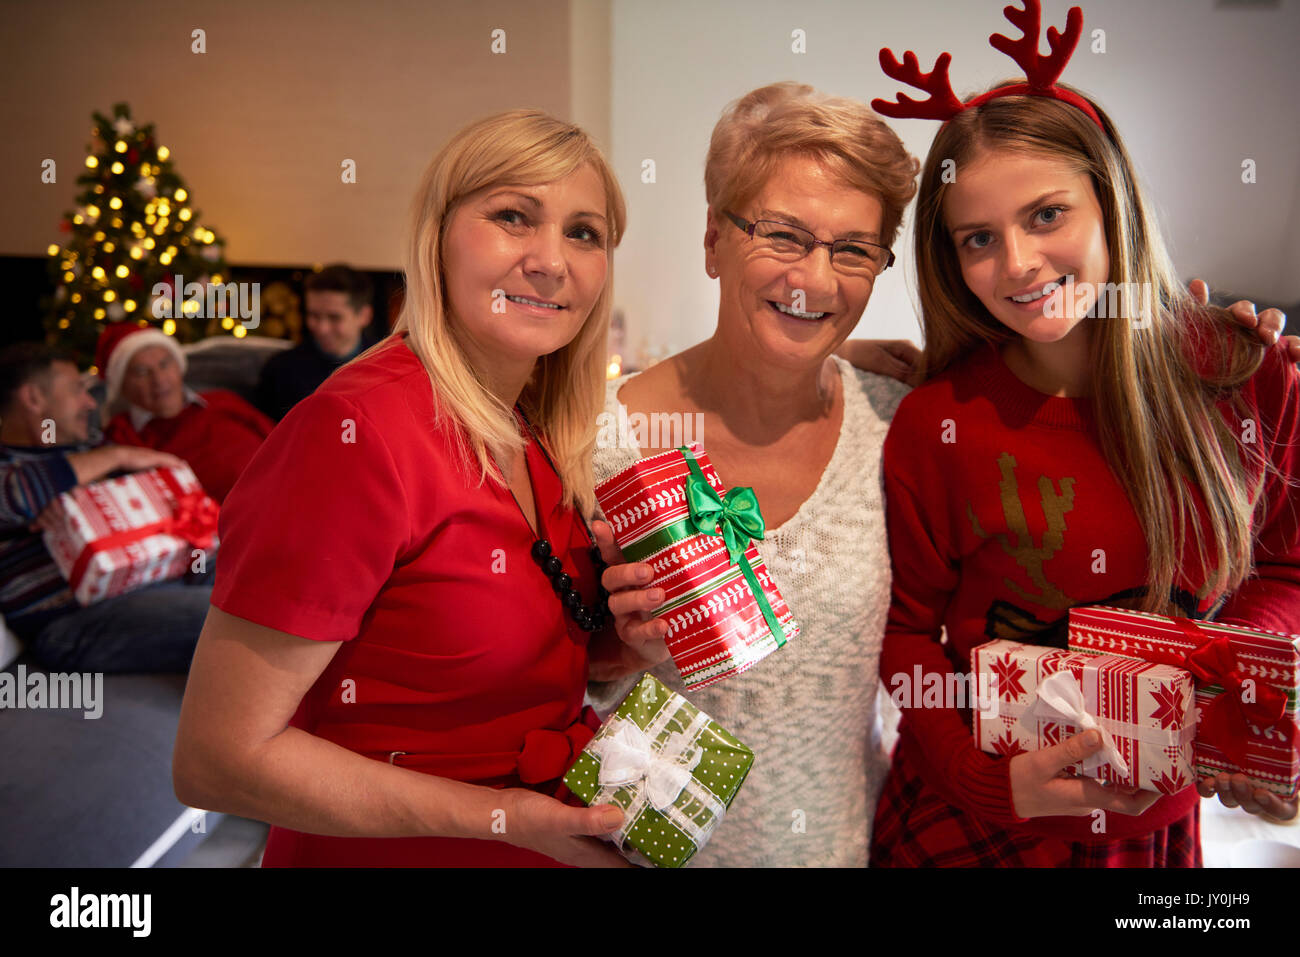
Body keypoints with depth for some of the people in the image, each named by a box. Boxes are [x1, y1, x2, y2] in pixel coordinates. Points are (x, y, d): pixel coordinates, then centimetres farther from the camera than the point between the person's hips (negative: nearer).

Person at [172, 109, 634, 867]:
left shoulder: (536, 434, -4)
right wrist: (503, 816, -23)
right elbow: (218, 760, -23)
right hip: (386, 853, -7)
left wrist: (629, 633, -10)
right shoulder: (359, 435, -26)